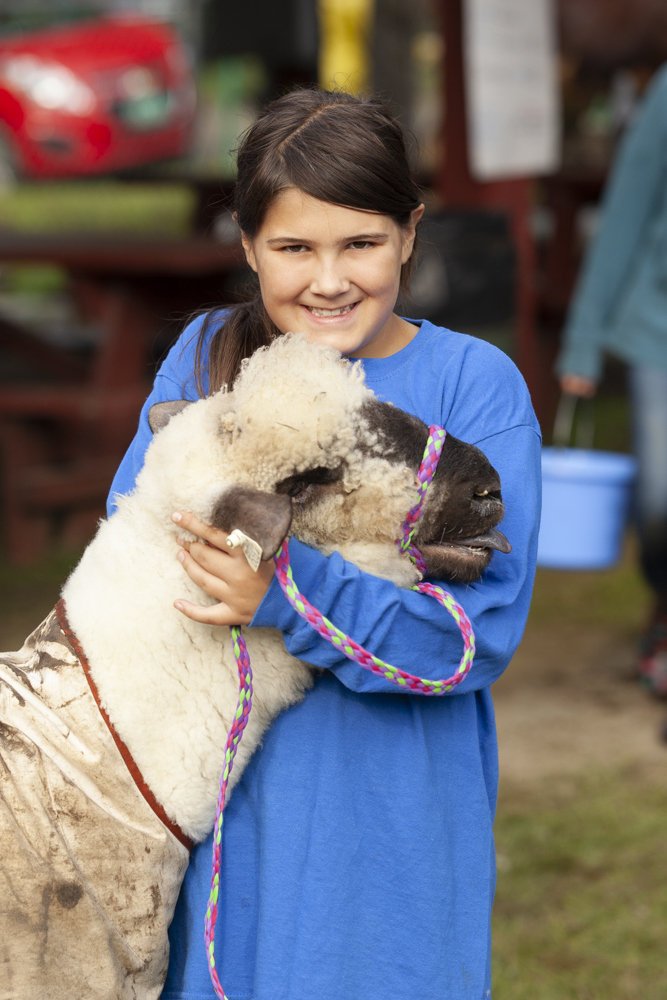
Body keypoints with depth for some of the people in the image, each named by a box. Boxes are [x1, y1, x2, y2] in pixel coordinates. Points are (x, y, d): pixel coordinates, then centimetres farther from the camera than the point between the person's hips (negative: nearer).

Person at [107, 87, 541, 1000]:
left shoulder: (475, 386, -8)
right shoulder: (207, 358, 3)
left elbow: (489, 622, -15)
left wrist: (289, 593, -25)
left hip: (396, 818, -2)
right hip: (224, 798, 2)